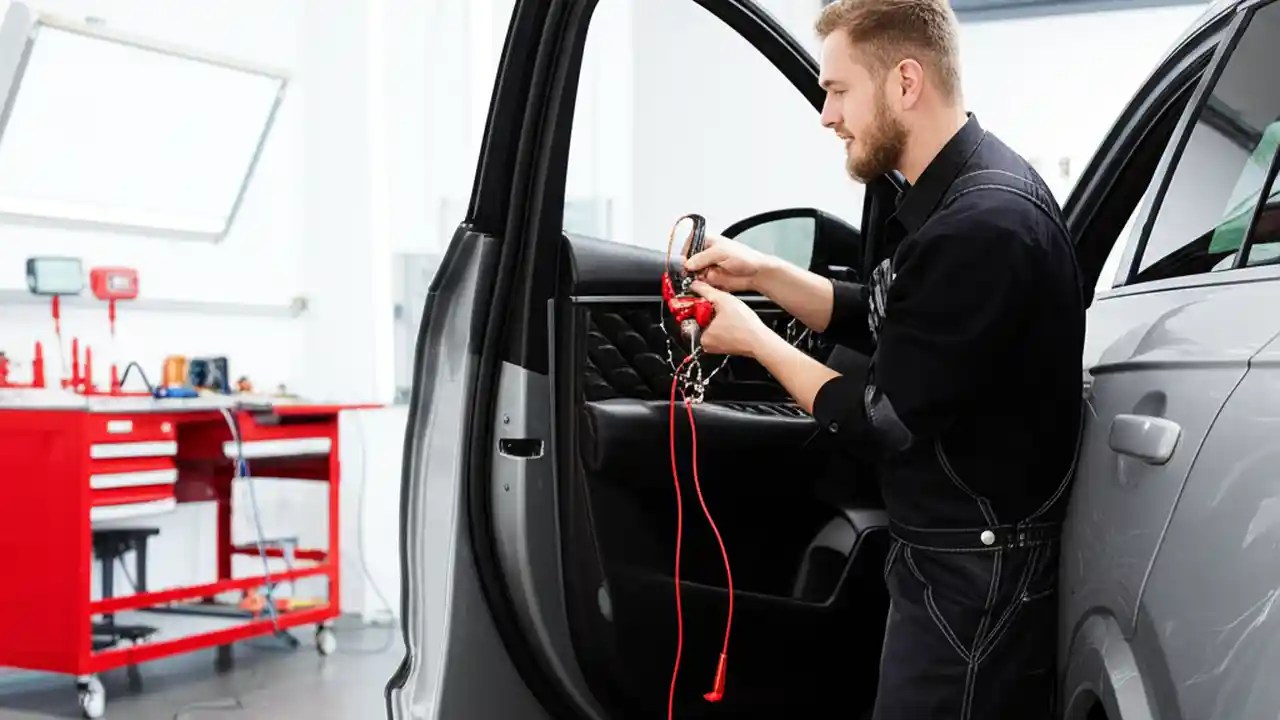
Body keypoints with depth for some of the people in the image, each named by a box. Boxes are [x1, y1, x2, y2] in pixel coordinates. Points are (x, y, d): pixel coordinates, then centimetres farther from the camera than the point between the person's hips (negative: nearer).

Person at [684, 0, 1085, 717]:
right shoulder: (955, 192, 6)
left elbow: (877, 422, -21)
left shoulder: (983, 228, -27)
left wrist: (754, 339, -7)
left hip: (977, 574, -10)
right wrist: (761, 272, 7)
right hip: (948, 548, 10)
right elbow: (882, 323, 18)